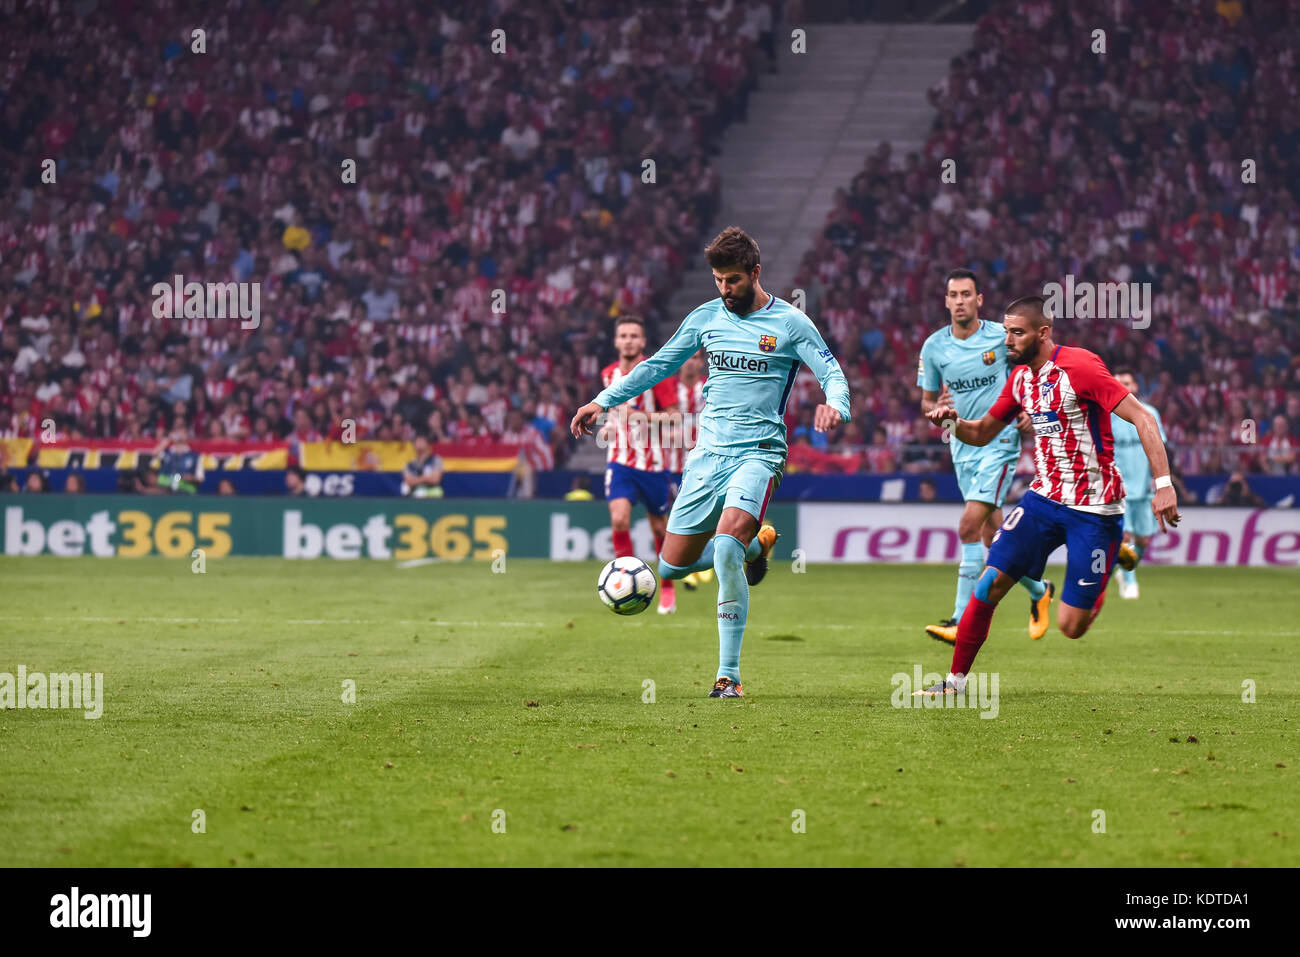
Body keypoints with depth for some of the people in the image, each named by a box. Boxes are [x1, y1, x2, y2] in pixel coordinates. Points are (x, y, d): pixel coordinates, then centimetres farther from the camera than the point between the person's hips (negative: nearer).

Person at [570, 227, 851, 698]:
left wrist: (835, 405, -28)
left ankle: (729, 674, -20)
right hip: (708, 451, 5)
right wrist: (602, 401, 13)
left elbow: (833, 375, -4)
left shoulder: (789, 323, -2)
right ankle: (755, 545, 32)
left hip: (758, 452, -5)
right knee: (672, 566, 3)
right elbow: (659, 364, 19)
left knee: (725, 548, -28)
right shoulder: (706, 317, 10)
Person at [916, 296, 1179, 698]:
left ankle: (1098, 590, 28)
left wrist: (1163, 483, -27)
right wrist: (953, 422, -4)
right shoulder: (1020, 377, 7)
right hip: (1044, 498, 6)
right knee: (989, 584, -9)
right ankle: (956, 680, 3)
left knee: (1071, 626, -6)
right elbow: (983, 433, 19)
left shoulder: (1079, 367, -17)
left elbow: (1142, 419, -19)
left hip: (1094, 509, -6)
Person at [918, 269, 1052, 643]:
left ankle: (962, 621, -17)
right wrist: (936, 408, -12)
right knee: (993, 536, 10)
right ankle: (1038, 590, 36)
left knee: (969, 528, -18)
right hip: (962, 448, 5)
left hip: (999, 442, -5)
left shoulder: (1002, 338, -7)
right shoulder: (934, 346, 2)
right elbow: (926, 400, 11)